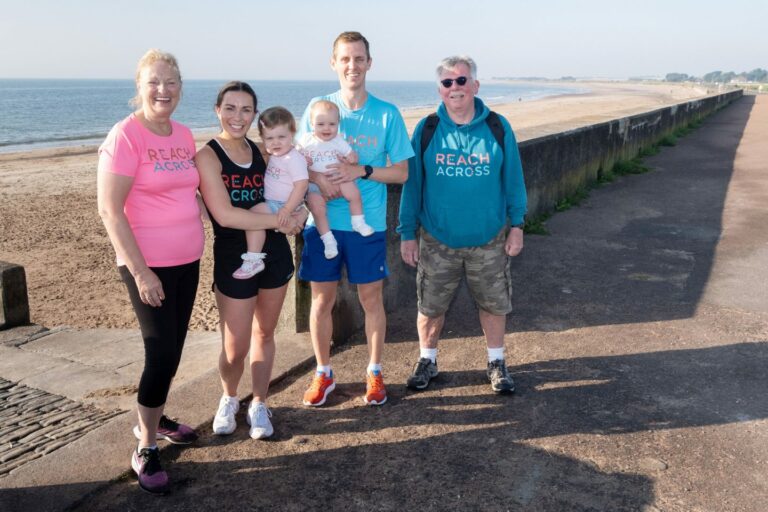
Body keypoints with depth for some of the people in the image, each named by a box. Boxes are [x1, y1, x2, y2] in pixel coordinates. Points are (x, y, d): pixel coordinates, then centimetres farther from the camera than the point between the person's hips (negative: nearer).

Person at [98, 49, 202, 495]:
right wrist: (140, 271, -19)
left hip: (188, 260, 7)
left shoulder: (185, 136, 6)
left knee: (173, 348, 15)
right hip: (148, 265, -6)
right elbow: (109, 210, -17)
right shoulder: (125, 136, -14)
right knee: (161, 351, -3)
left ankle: (155, 419, 36)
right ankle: (146, 448, 14)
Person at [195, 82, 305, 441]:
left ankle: (259, 405, 33)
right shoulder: (207, 156, -10)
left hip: (274, 253, 5)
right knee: (235, 349, 2)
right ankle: (228, 398, 34)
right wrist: (280, 221, -17)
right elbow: (225, 215, -21)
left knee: (264, 333, 15)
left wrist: (299, 214, -7)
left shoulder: (262, 151, 5)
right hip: (233, 258, -4)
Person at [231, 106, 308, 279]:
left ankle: (253, 260, -23)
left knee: (255, 213, -24)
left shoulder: (294, 158, -15)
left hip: (283, 206, -10)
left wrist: (287, 210, -27)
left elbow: (301, 185, -22)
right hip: (272, 204, 10)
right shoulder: (273, 156, 12)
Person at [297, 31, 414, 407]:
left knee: (371, 299, 8)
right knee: (322, 299, 8)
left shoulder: (387, 114, -1)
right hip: (322, 221, 1)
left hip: (368, 223, -1)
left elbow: (401, 172, -1)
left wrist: (362, 171, -17)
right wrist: (318, 178, -16)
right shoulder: (317, 107, 2)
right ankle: (323, 374, 27)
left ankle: (374, 372, 27)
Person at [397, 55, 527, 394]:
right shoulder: (426, 129, -4)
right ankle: (427, 360, 33)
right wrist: (407, 233, -1)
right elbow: (412, 183, 0)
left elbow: (513, 179, 3)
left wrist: (516, 225, 2)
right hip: (437, 241, 0)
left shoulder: (498, 128, -4)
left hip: (489, 240, 0)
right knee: (430, 306, 11)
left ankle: (496, 363, 33)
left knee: (494, 303, 13)